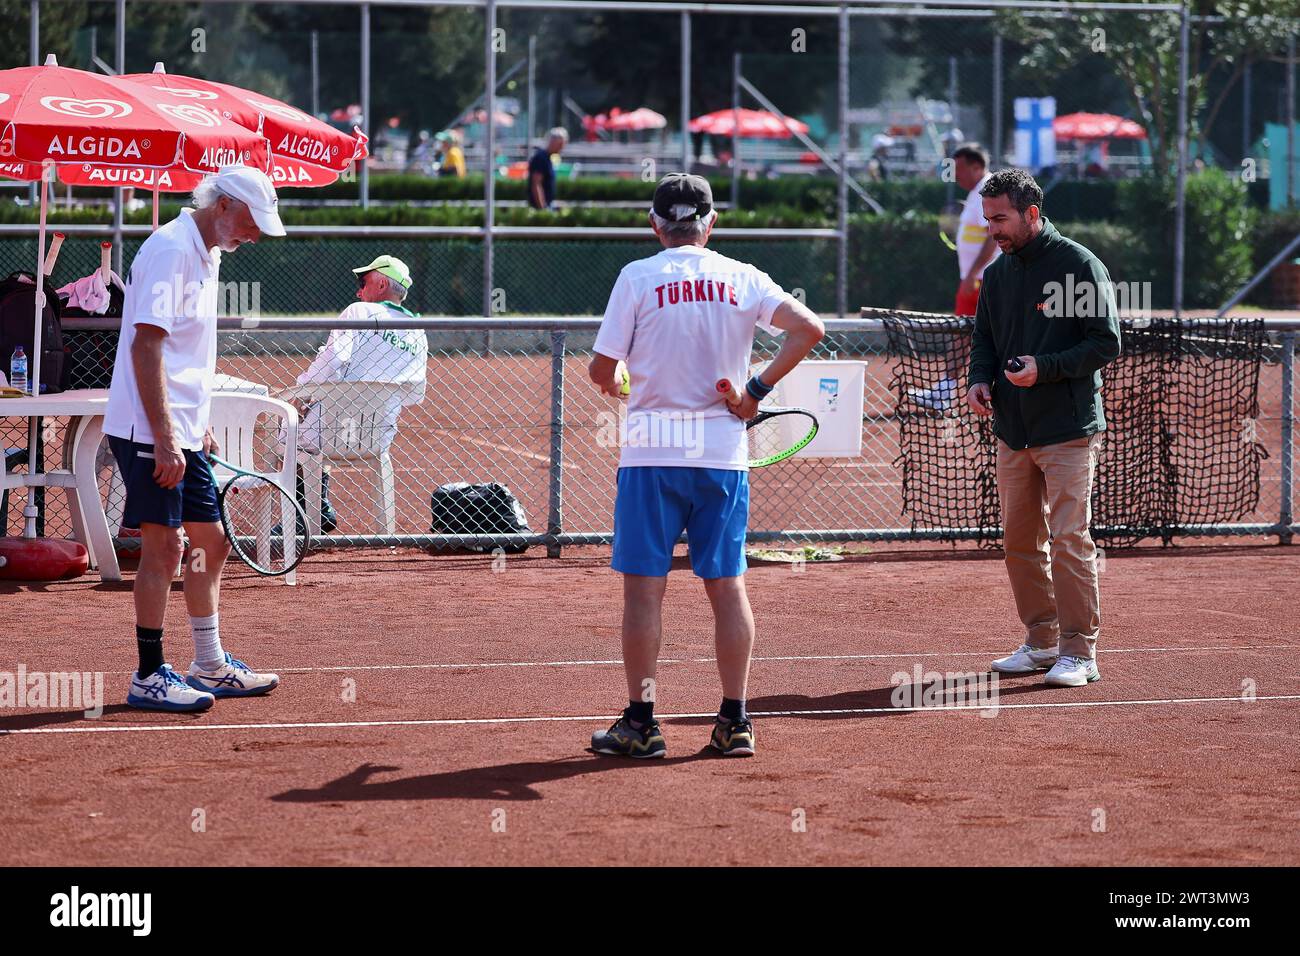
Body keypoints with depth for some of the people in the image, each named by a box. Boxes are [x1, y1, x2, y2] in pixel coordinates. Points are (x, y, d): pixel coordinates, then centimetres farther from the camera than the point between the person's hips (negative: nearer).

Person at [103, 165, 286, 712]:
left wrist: (199, 426, 22)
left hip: (182, 432, 10)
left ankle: (210, 666, 25)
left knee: (209, 542, 14)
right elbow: (145, 347, -21)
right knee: (164, 545, -9)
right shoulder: (171, 250, -15)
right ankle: (149, 677, -4)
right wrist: (165, 439, -24)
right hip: (150, 429, -10)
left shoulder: (206, 256, 16)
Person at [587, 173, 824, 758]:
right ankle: (734, 721, 7)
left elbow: (602, 368, -2)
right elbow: (808, 328, -6)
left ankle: (641, 721, 1)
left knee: (644, 587, 2)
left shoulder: (638, 277, -2)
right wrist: (758, 389, -1)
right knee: (727, 586, 8)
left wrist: (612, 382, 21)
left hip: (653, 452, -2)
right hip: (723, 452, 2)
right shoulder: (741, 278, 5)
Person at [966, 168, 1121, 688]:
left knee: (1069, 540, -8)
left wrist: (1045, 368, -20)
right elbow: (984, 338, 21)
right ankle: (1041, 641, 20)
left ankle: (1079, 650, -3)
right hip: (1013, 430, 7)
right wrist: (979, 379, 0)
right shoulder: (997, 273, 12)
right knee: (1019, 541, 10)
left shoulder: (1079, 265, -9)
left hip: (1067, 429, -7)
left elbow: (1106, 342, -10)